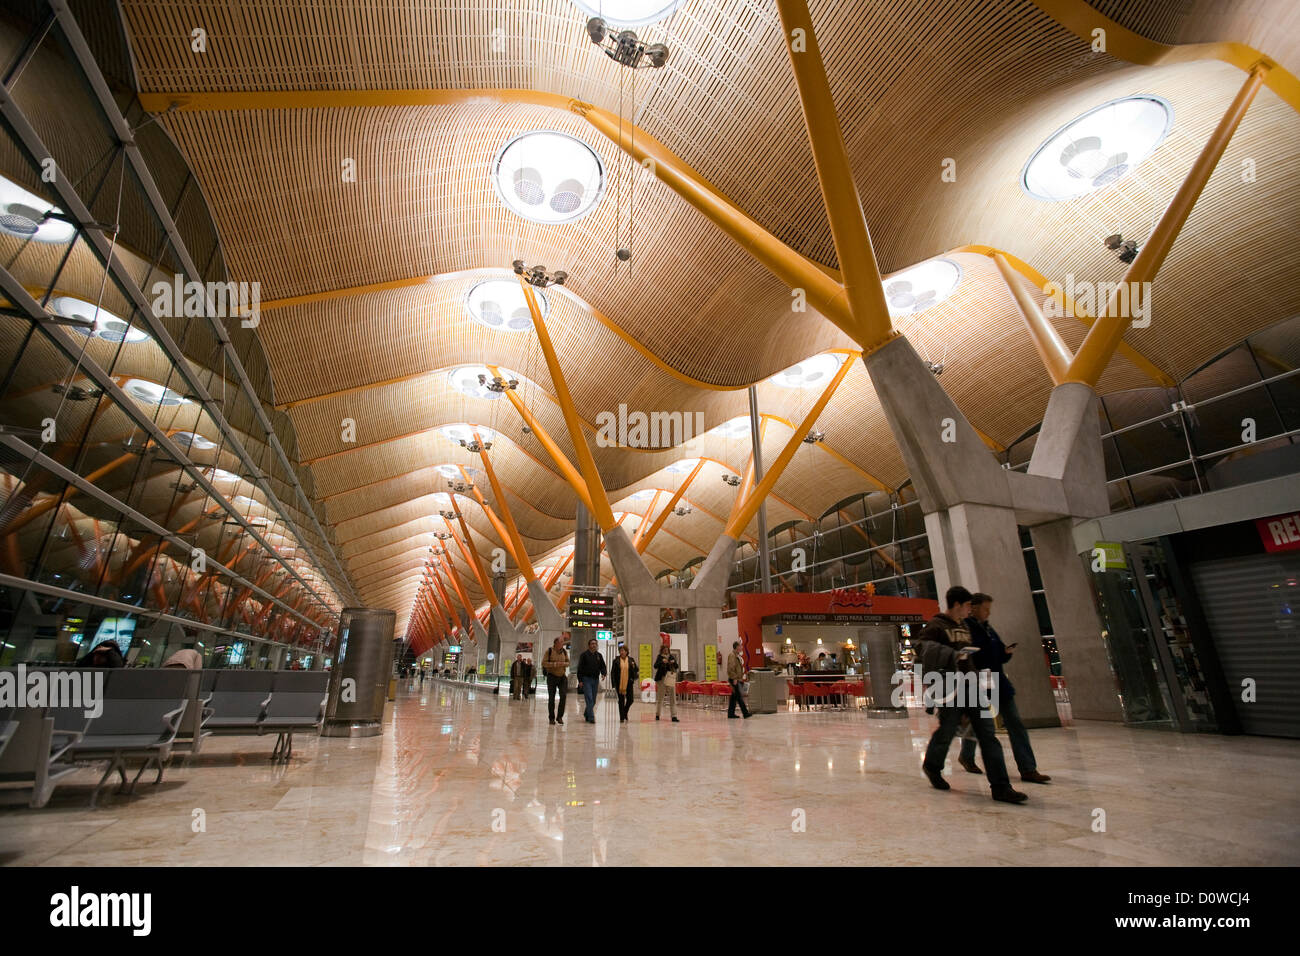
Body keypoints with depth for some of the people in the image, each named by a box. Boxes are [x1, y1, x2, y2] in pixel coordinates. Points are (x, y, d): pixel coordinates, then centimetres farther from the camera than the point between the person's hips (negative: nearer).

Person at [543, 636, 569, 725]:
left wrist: (563, 664, -14)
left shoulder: (564, 651, 3)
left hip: (562, 677, 3)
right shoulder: (549, 651, -8)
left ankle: (560, 717, 2)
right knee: (551, 698, 2)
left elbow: (568, 662, 10)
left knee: (563, 696, -11)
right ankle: (552, 718, 16)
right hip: (552, 676, -2)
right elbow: (544, 663, -11)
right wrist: (554, 664, -23)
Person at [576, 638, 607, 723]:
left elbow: (602, 666, 13)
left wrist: (603, 673, -8)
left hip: (595, 679, 5)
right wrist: (580, 680, -11)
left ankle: (586, 714, 31)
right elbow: (580, 668, -5)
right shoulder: (584, 655, -3)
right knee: (589, 699, -12)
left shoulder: (599, 655, 10)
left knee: (593, 700, 11)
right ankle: (591, 717, -9)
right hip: (586, 679, -5)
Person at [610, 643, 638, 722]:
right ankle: (622, 718, 15)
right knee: (621, 701, 3)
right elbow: (612, 673, -1)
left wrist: (634, 667, -12)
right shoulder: (616, 660, 0)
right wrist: (613, 685, -6)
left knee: (630, 700, 2)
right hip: (619, 683, -2)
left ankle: (625, 713, 29)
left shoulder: (631, 660, 5)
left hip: (628, 683, 2)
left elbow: (635, 671, 11)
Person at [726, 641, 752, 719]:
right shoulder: (732, 655, -14)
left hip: (738, 679, 10)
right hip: (734, 680, -10)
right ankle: (745, 713, -8)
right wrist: (734, 678, -22)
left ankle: (731, 714, 15)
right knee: (739, 697, -8)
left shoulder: (738, 656, 18)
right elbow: (730, 668, -20)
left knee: (734, 697, 11)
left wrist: (741, 678, 22)